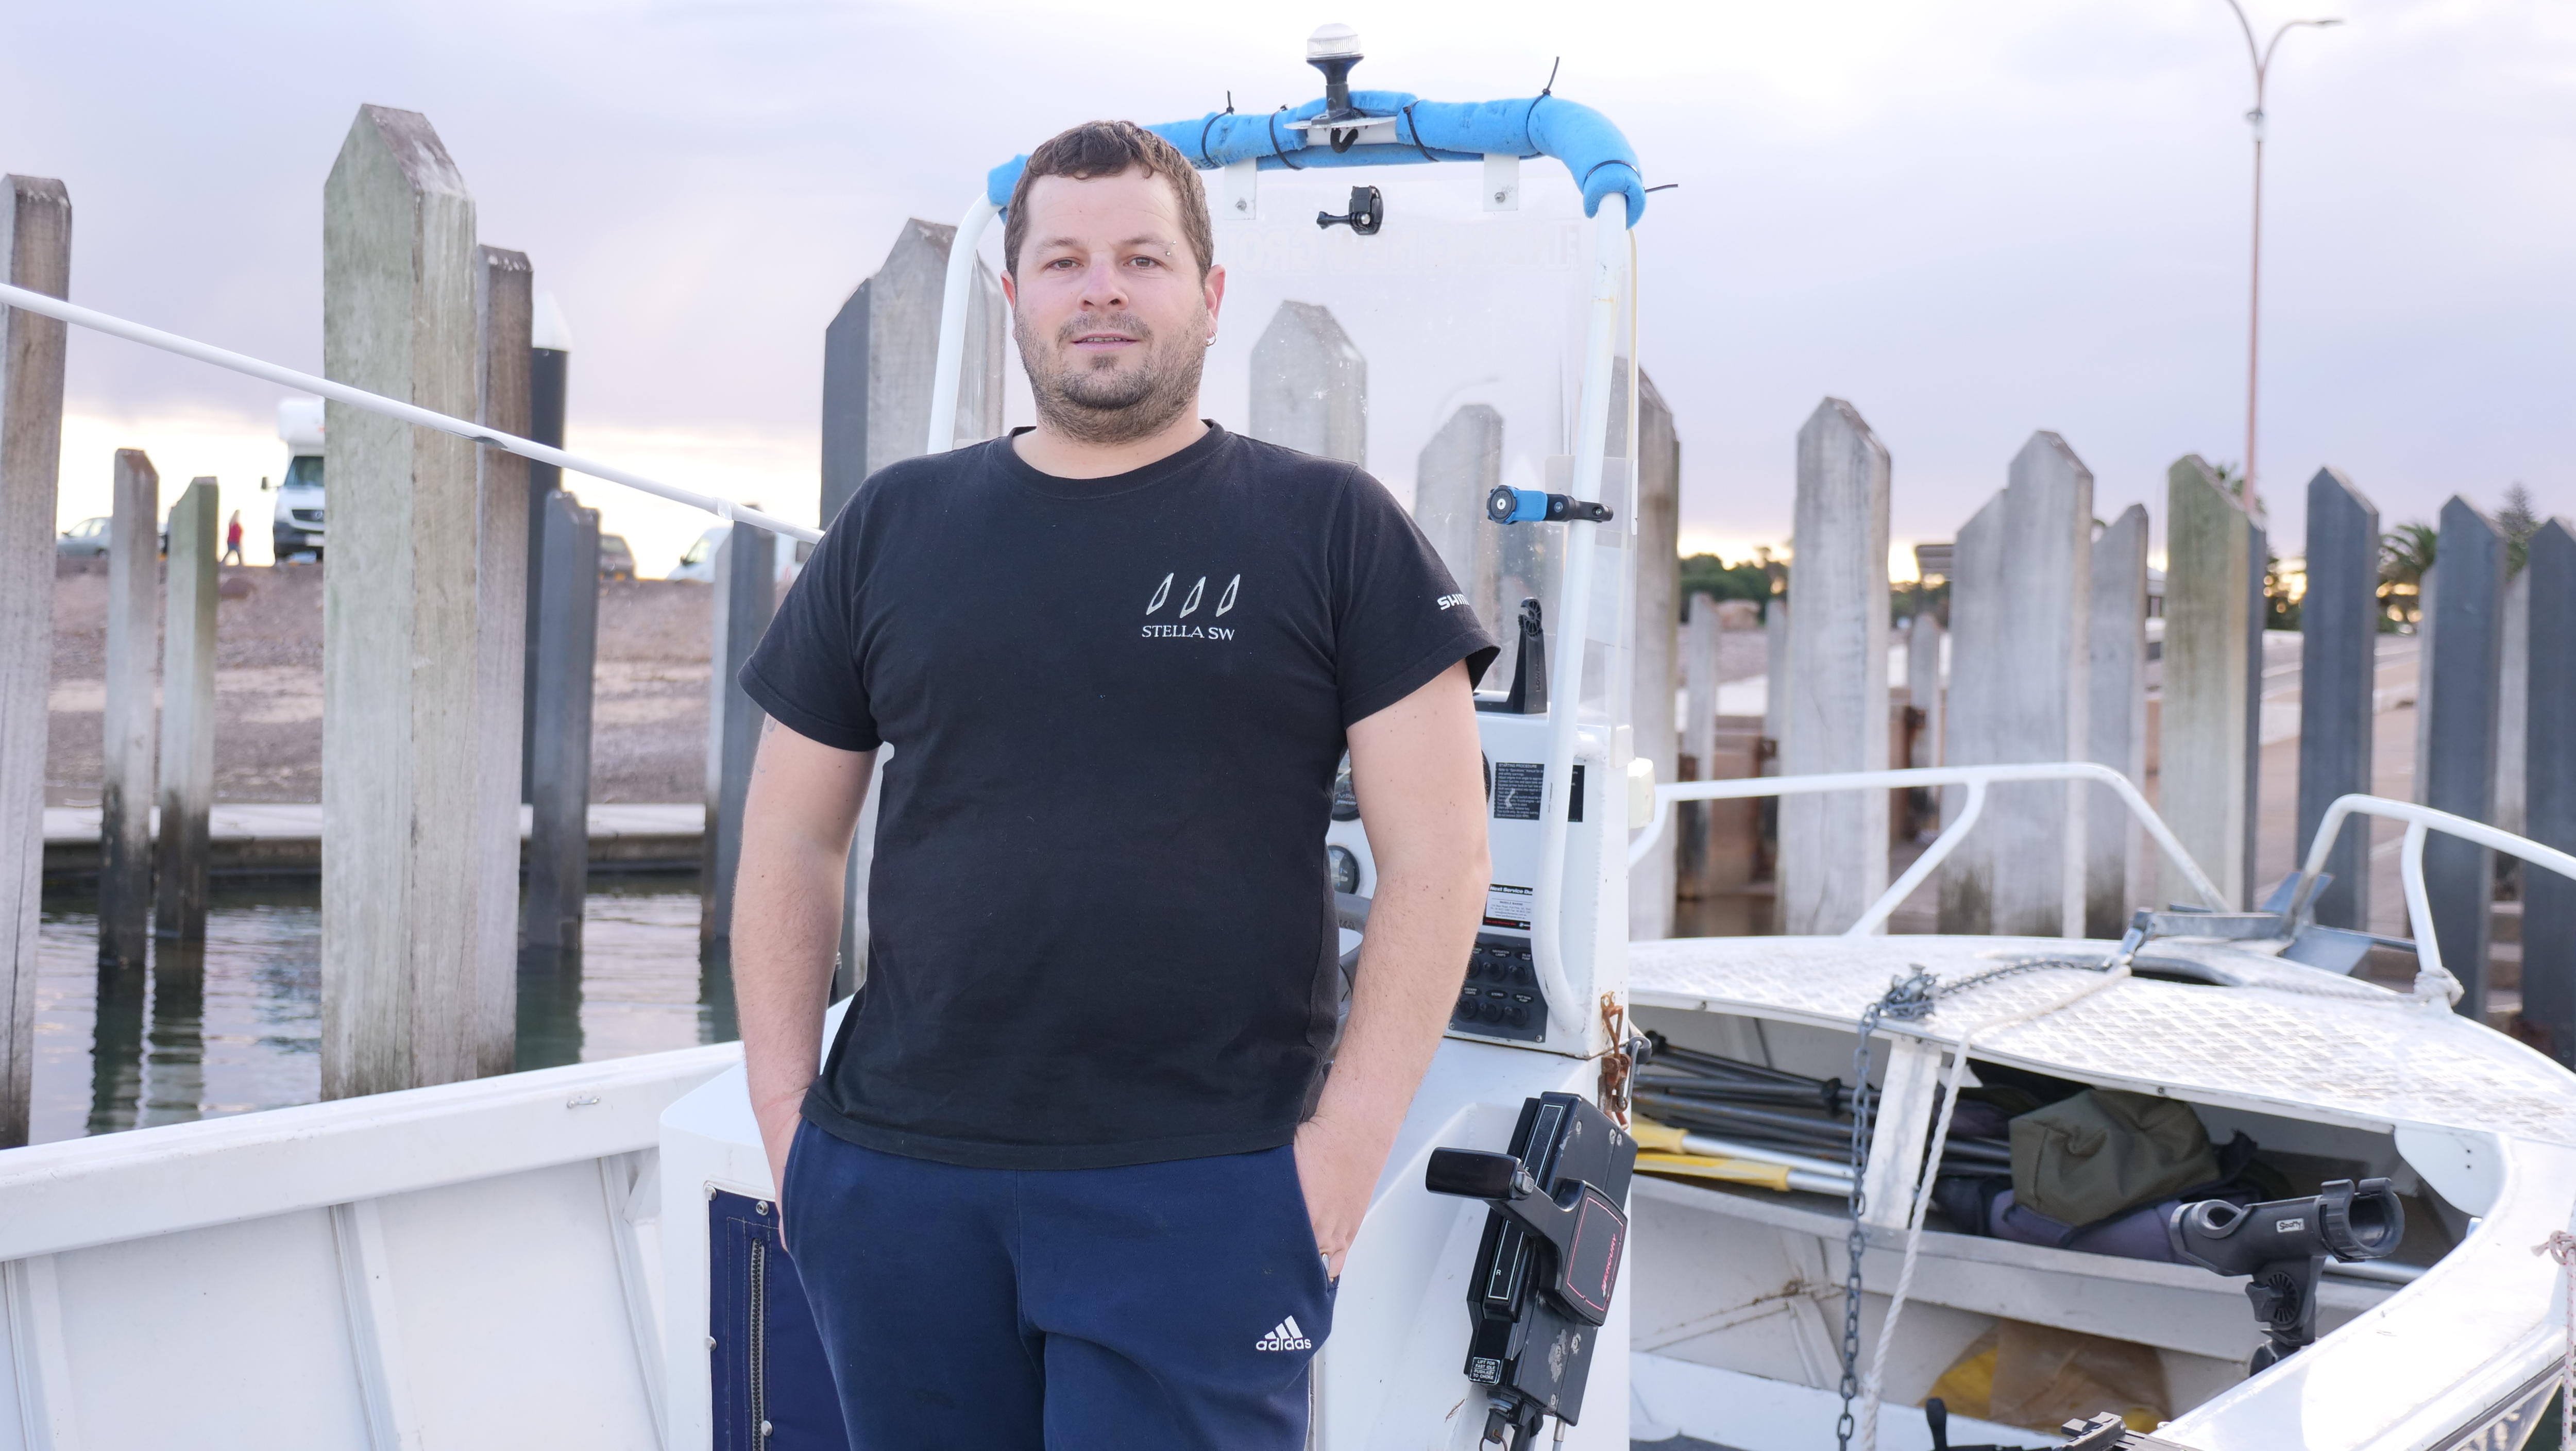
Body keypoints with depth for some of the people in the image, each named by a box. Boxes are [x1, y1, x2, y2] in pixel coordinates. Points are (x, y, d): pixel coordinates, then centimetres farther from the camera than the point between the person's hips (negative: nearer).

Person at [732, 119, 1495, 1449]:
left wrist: (1347, 1140, -8)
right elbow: (789, 848, 13)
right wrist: (787, 1123, 6)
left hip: (1203, 1191, -3)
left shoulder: (1333, 529, 2)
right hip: (897, 1181, 3)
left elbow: (1439, 857, -2)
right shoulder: (892, 529, 10)